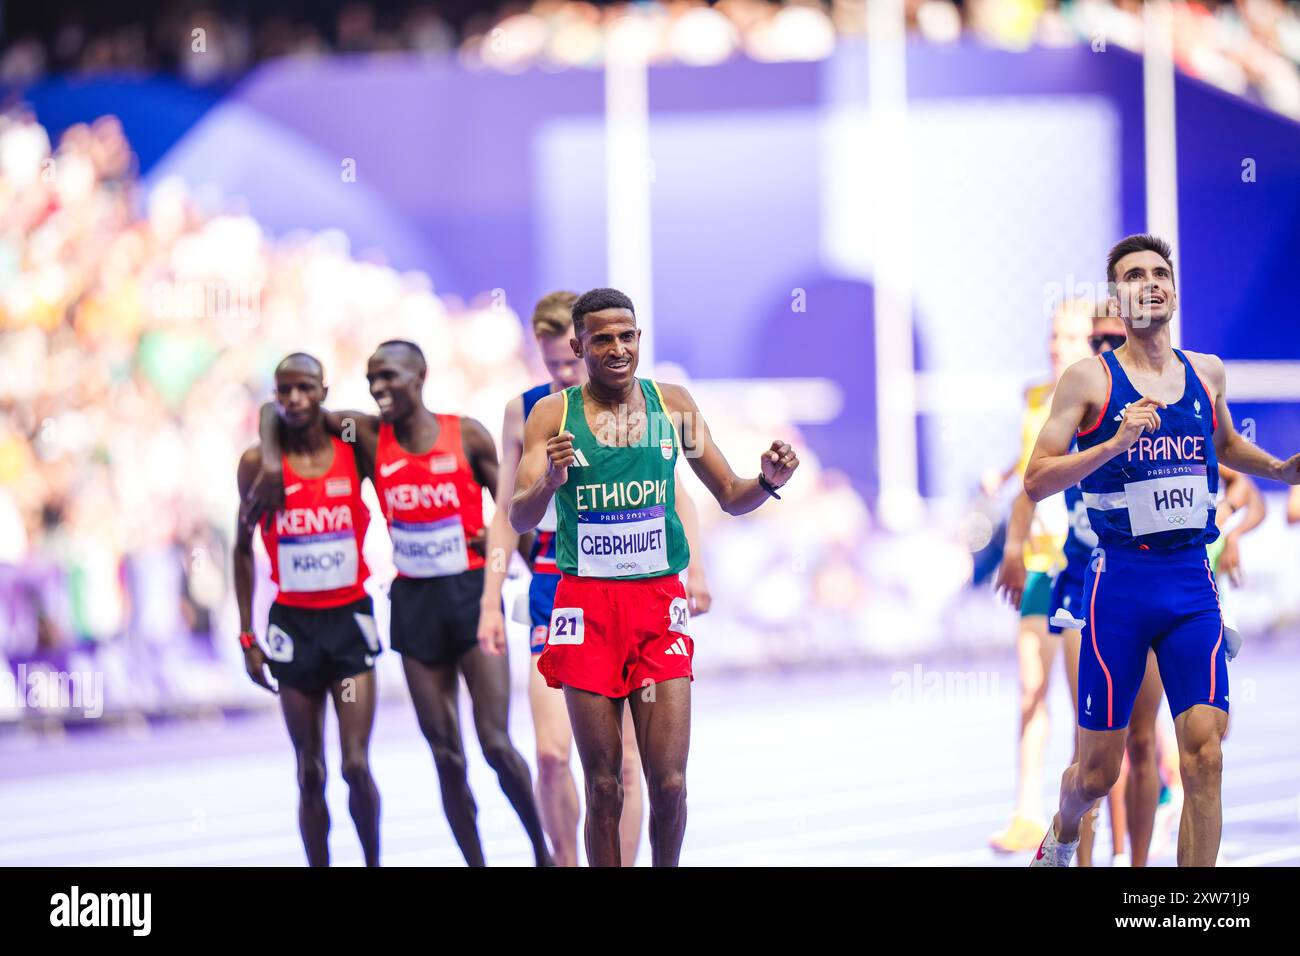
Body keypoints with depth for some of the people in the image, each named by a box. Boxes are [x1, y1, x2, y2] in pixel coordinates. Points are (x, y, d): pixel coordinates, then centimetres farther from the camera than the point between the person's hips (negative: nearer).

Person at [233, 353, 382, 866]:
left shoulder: (353, 452, 0)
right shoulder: (261, 462, -1)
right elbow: (243, 547, 8)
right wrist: (247, 637, 6)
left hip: (350, 618, 0)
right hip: (293, 625, 0)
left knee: (356, 765, -8)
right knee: (310, 774, 2)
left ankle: (374, 862, 9)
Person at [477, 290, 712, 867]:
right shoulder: (524, 412, 2)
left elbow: (674, 496, 8)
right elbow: (507, 514, 7)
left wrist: (693, 567, -4)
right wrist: (490, 602, 4)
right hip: (555, 586, 0)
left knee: (622, 759, 0)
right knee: (551, 751, -12)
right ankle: (565, 863, 7)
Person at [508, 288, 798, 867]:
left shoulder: (672, 405, 6)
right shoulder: (553, 415, 0)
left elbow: (731, 498, 12)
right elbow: (519, 520, -7)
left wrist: (768, 482, -10)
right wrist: (549, 481, -28)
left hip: (659, 601, 1)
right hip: (587, 606, -1)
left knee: (669, 784, -5)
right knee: (604, 786, 1)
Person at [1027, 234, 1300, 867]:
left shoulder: (1207, 373, 10)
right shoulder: (1090, 379, -3)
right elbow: (1036, 482, -8)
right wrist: (1116, 442, -20)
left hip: (1192, 581, 3)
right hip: (1120, 582, -3)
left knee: (1204, 753, -12)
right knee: (1097, 771, 5)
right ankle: (1060, 840, 38)